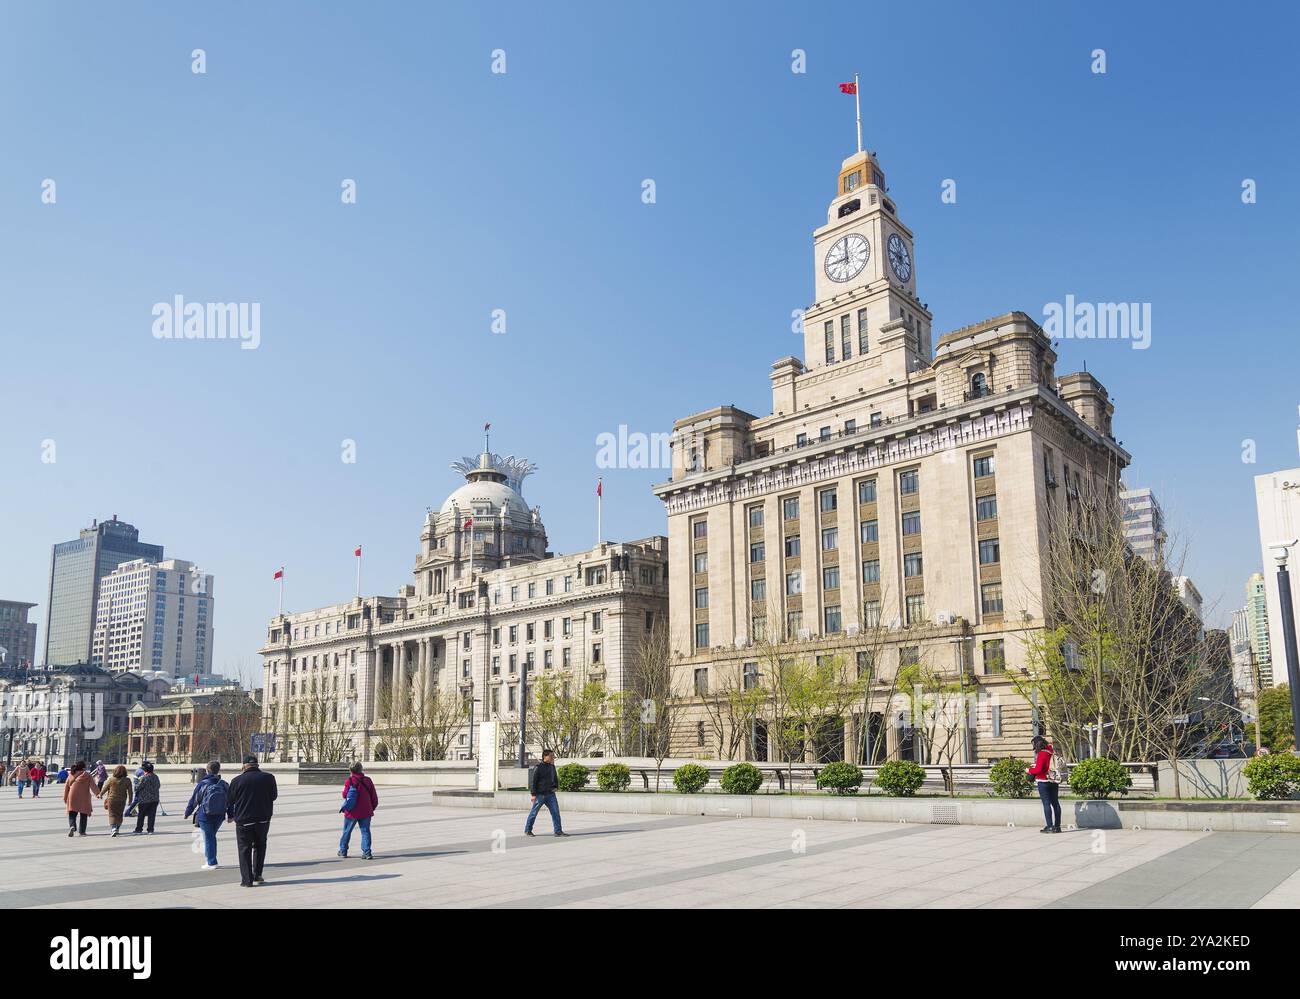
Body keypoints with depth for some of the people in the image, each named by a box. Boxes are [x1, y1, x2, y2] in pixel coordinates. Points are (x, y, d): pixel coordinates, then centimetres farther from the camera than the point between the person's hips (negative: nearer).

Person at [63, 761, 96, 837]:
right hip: (84, 799, -2)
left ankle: (72, 826, -18)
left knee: (72, 814, 9)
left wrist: (65, 798, 20)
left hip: (73, 799, 2)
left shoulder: (71, 775, 5)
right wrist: (98, 793, 1)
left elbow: (66, 787, 11)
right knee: (83, 815, 9)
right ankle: (81, 831, 10)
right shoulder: (87, 776, -5)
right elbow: (93, 786, -9)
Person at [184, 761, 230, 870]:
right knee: (212, 836, 20)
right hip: (219, 816, 4)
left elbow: (193, 800, -3)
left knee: (208, 838, 4)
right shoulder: (223, 784, -1)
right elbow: (229, 801, 4)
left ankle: (211, 863, 6)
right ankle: (211, 860, 22)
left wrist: (187, 813, 10)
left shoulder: (202, 784, -11)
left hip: (205, 815, -4)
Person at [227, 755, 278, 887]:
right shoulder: (268, 777, -2)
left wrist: (231, 815, 23)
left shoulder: (237, 781, -6)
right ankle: (257, 875, 17)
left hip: (244, 820, -2)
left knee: (245, 849, 6)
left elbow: (231, 800, 4)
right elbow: (273, 796, 9)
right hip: (263, 819, 2)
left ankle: (247, 879, 3)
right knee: (260, 846, 20)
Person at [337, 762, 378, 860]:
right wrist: (372, 808, 16)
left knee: (346, 831, 15)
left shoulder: (350, 781, -11)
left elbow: (345, 795, -9)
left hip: (352, 812, -2)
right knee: (365, 831, 5)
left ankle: (343, 851, 25)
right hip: (366, 812, 2)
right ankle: (367, 853, -5)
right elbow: (374, 797, 3)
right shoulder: (368, 780, 0)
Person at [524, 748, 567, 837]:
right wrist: (533, 794, -14)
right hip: (540, 794, -6)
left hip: (550, 794, 6)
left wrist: (555, 786, 10)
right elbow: (533, 781, -10)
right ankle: (527, 830, 17)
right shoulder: (538, 767, -9)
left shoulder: (552, 767, 11)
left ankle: (558, 831, 0)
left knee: (555, 811, -2)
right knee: (534, 812, 4)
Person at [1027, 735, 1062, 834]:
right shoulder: (1053, 752, 8)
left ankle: (1050, 827, -6)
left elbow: (1038, 770, -19)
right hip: (1054, 782, 8)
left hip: (1044, 782, -8)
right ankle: (1057, 826, 15)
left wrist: (1029, 770, -2)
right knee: (1055, 803, 11)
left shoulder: (1042, 754, -15)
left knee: (1046, 803, -5)